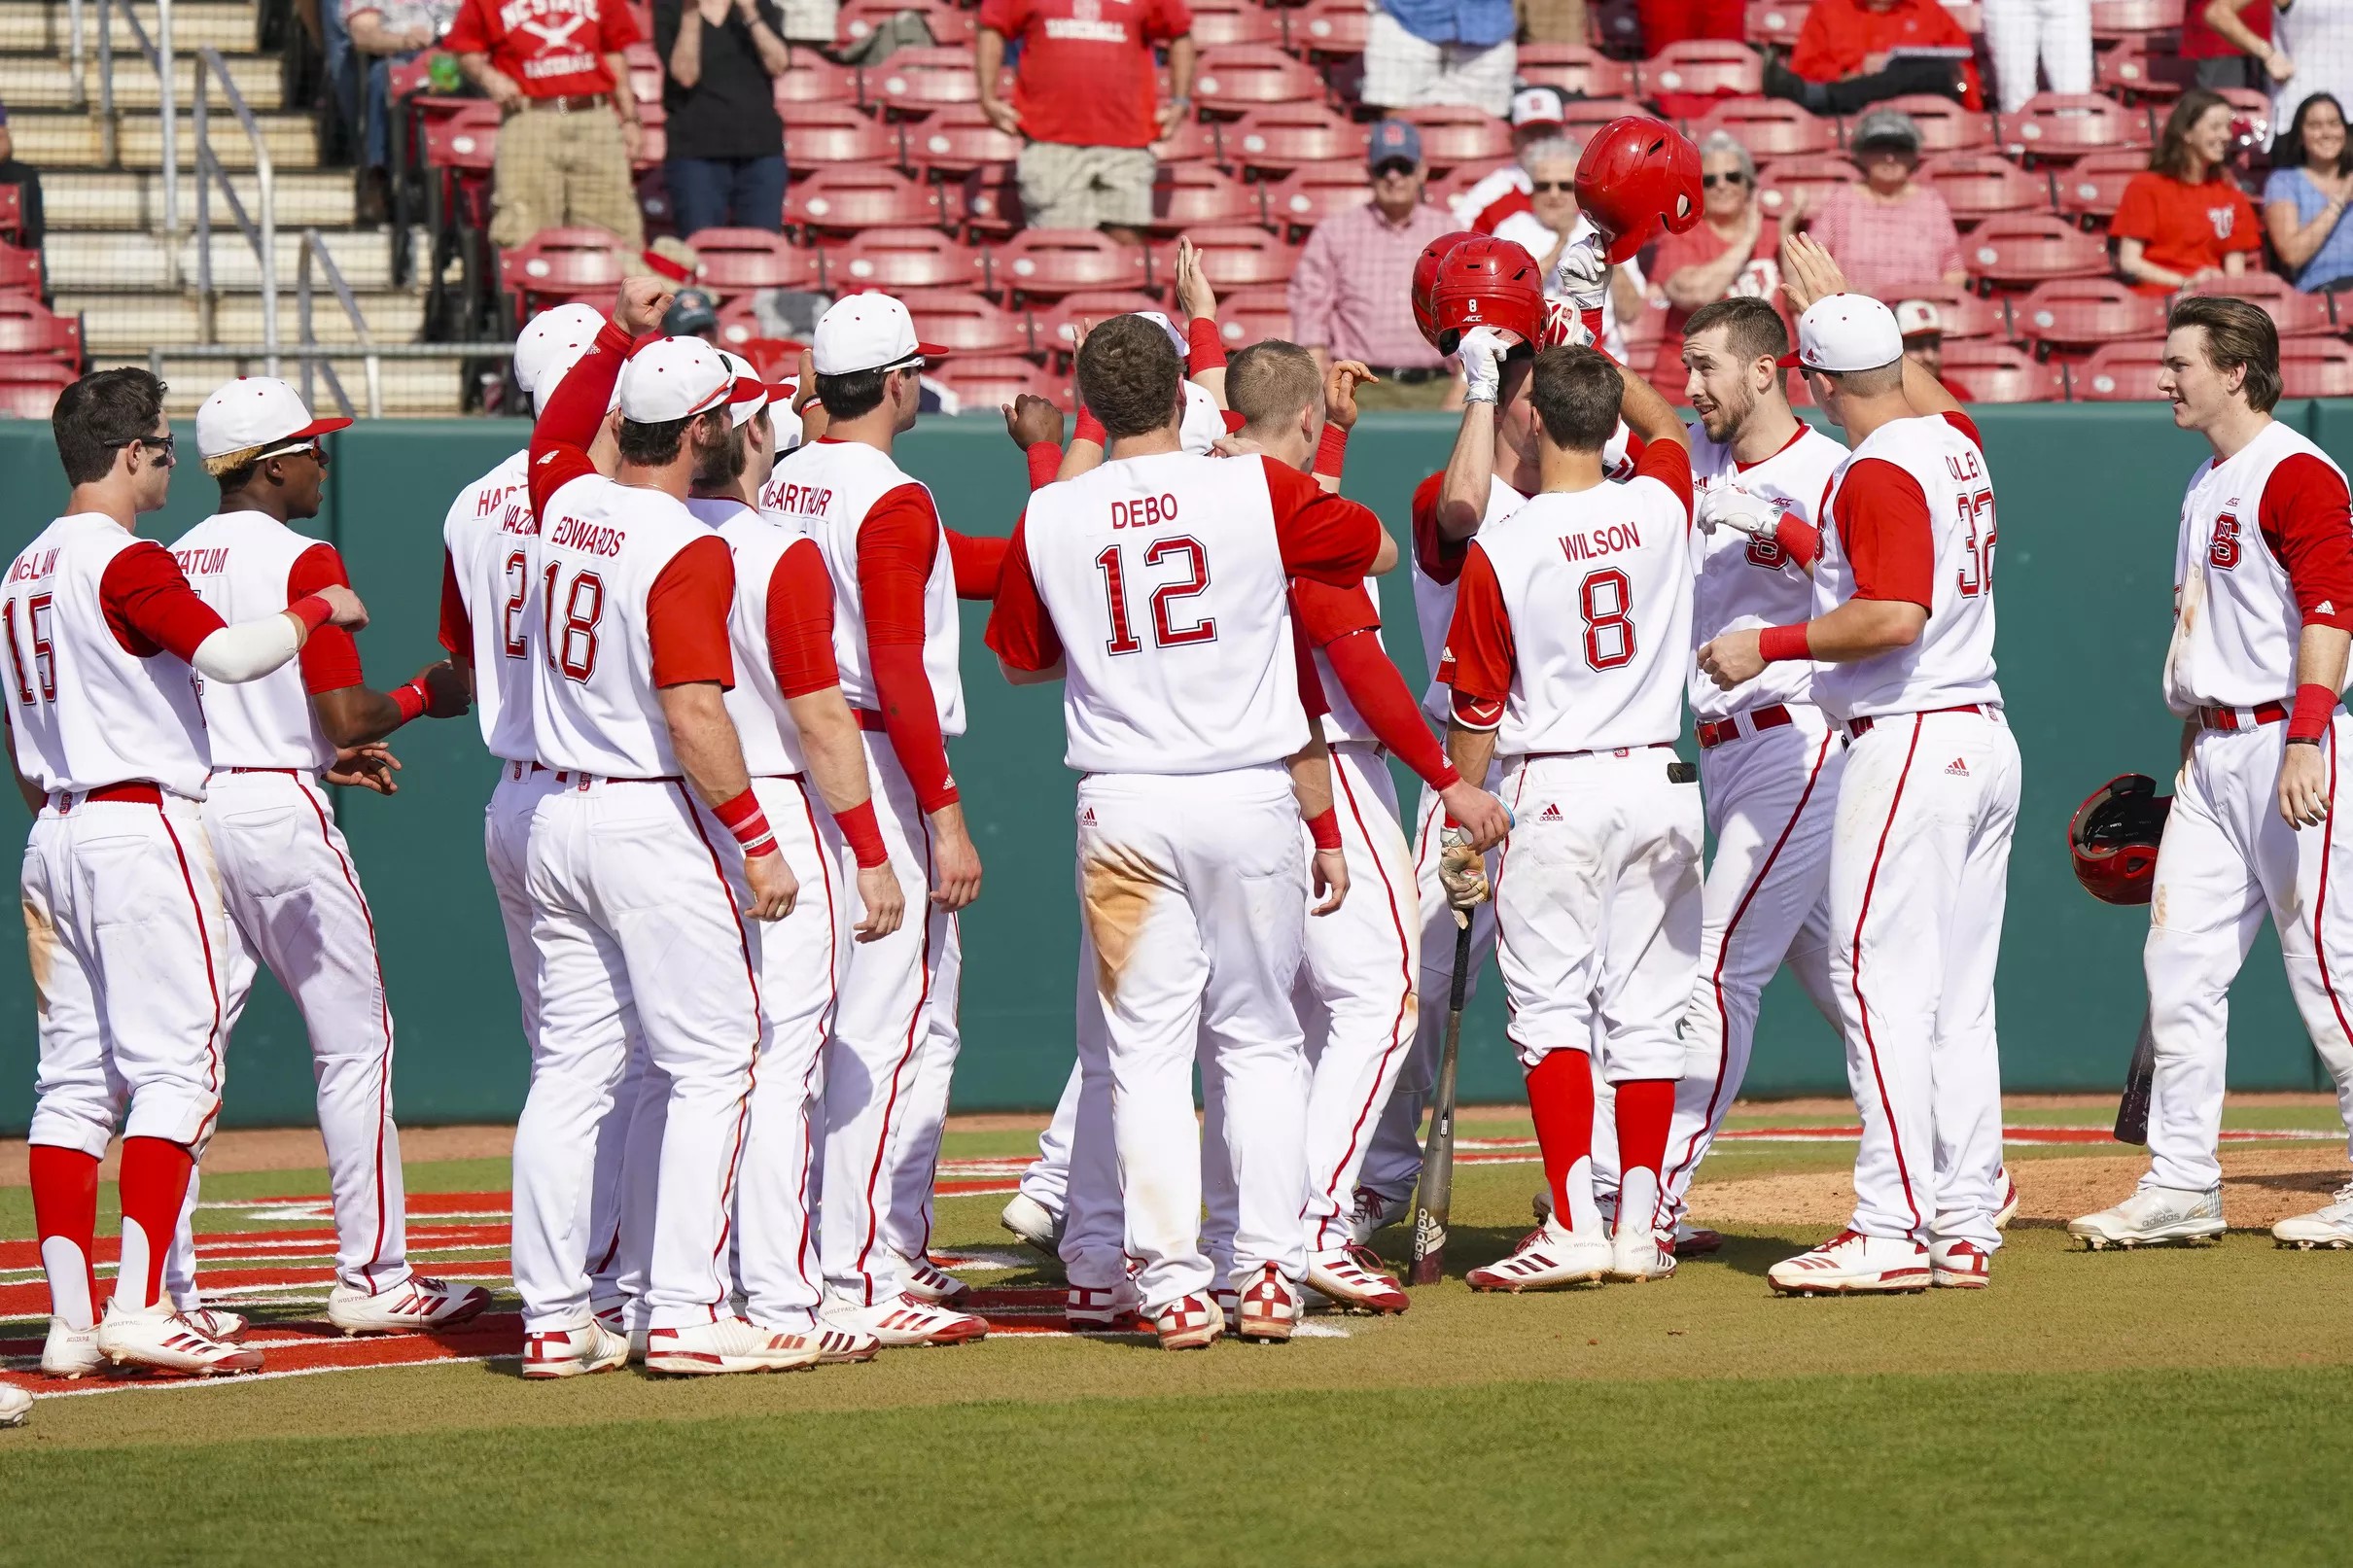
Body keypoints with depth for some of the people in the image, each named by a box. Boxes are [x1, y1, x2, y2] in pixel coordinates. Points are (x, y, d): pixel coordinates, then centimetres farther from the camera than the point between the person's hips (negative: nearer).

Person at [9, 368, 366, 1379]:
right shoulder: (126, 563, -11)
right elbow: (227, 654, -25)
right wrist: (321, 608, -9)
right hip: (144, 828, -9)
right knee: (176, 1067, -9)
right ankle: (140, 1312, -17)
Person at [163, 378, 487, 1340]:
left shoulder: (173, 564, 11)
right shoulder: (302, 562, -9)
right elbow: (345, 718, -15)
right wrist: (422, 697, 6)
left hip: (186, 809, 7)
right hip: (278, 811, -7)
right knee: (352, 1040, 2)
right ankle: (372, 1278, 2)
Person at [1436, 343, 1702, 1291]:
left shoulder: (1499, 552, -11)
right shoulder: (1661, 508, -1)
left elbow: (1477, 711, -5)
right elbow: (1666, 423, 24)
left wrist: (1463, 832, 4)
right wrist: (1585, 354, 27)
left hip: (1554, 793, -4)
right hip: (1661, 785, 4)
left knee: (1552, 1009, -2)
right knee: (1646, 1014, 8)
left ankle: (1573, 1225, -11)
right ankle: (1639, 1229, 10)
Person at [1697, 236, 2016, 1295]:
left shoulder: (1877, 474, -15)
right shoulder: (1954, 444, 12)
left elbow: (1895, 616, -25)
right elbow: (1924, 391, 37)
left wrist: (1772, 644, -16)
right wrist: (1839, 304, 42)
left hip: (1908, 745, -9)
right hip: (1986, 742, 9)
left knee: (1881, 985, -9)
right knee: (1961, 995, 10)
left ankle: (1893, 1230, -13)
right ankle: (1964, 1227, 12)